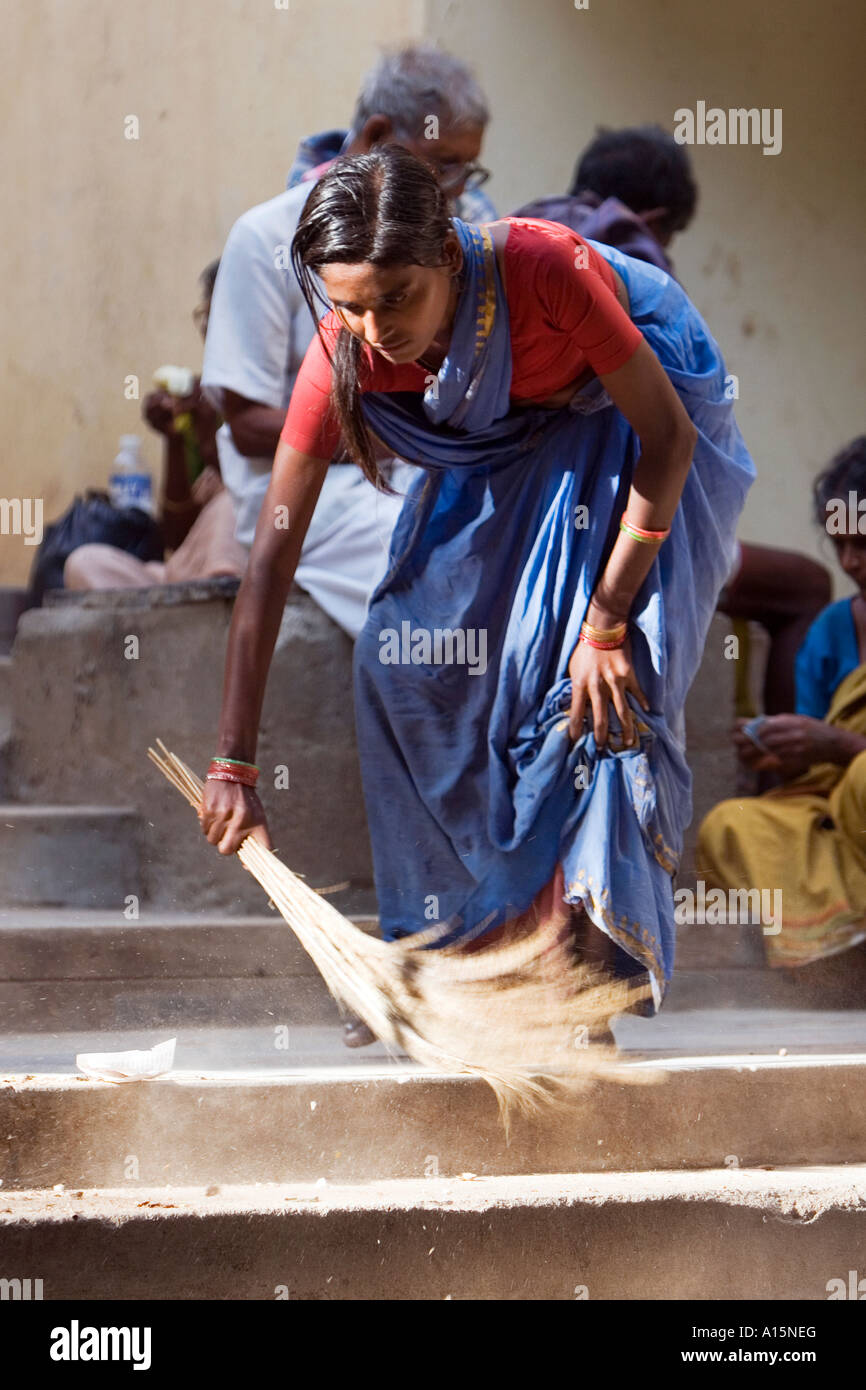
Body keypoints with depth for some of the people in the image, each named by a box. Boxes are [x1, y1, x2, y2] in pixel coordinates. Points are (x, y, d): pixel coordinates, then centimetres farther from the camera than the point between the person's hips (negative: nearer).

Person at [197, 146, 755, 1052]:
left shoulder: (543, 269, -39)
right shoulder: (344, 356, -26)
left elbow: (667, 431, -25)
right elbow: (271, 553, -21)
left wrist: (607, 625, -24)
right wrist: (232, 765, -24)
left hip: (629, 418, -4)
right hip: (503, 437, 4)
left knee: (612, 681, -19)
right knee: (400, 663, -9)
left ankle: (595, 968, -11)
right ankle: (445, 937, 6)